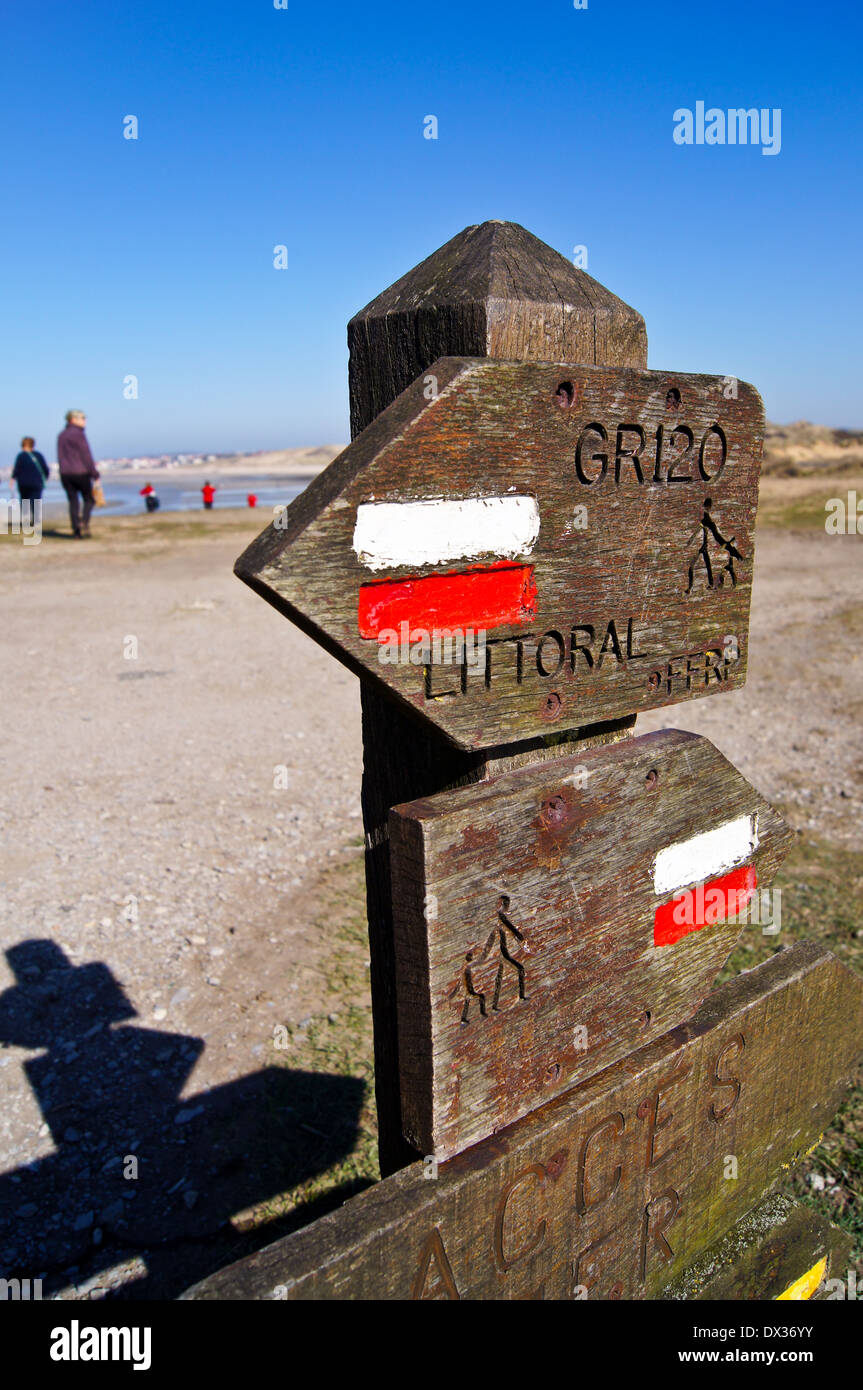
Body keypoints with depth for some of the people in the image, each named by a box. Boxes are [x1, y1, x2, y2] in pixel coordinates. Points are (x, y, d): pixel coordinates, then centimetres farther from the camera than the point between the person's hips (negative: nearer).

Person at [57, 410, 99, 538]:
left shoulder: (61, 435, 13)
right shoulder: (78, 434, -10)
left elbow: (61, 456, 15)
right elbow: (86, 456, -13)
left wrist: (63, 472, 19)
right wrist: (94, 473, -10)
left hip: (65, 474, 6)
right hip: (81, 473, -6)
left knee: (73, 502, 6)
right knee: (89, 500, 7)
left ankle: (76, 531, 1)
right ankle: (84, 522, -14)